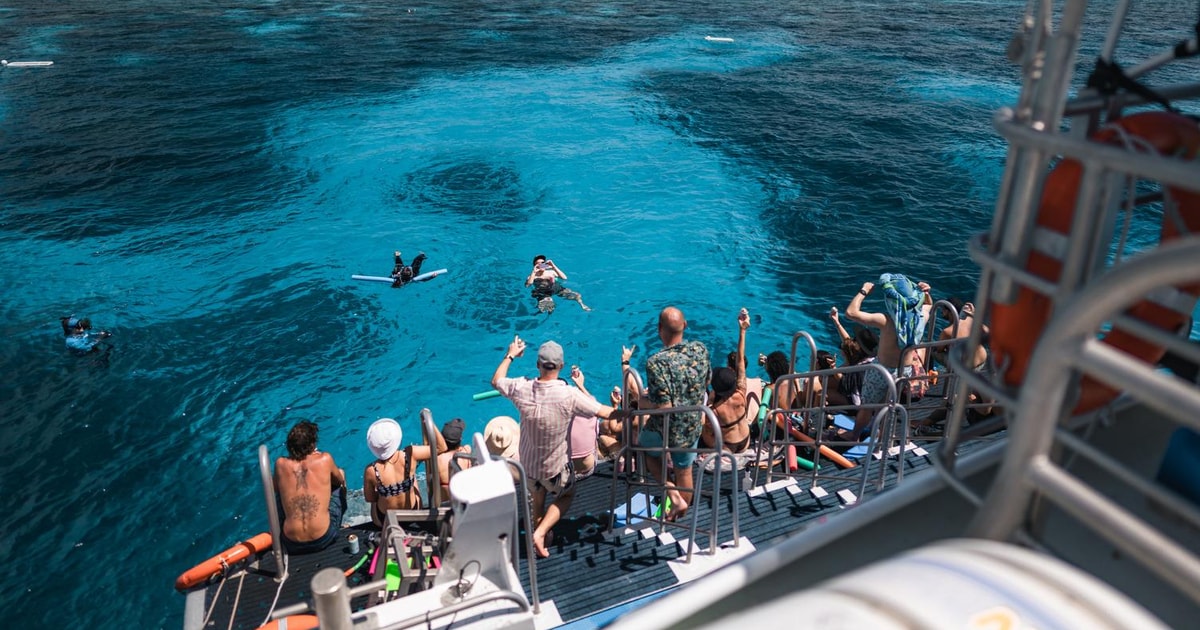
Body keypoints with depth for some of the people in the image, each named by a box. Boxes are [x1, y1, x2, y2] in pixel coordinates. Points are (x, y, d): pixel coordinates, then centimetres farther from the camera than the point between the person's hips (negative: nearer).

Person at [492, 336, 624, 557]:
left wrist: (510, 355, 15)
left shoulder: (522, 388, -19)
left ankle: (539, 533, 42)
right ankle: (540, 533, 11)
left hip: (528, 464, 3)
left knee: (538, 501, 30)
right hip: (557, 467, -3)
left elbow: (496, 381, 3)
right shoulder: (570, 395, -29)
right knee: (567, 495, 27)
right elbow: (605, 412, -20)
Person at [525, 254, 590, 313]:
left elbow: (564, 278, 3)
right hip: (543, 293, -2)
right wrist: (534, 272, -9)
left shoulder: (551, 272, 17)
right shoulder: (533, 276, 11)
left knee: (576, 296, -9)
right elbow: (527, 285, -9)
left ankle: (582, 305, 18)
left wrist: (554, 267, -1)